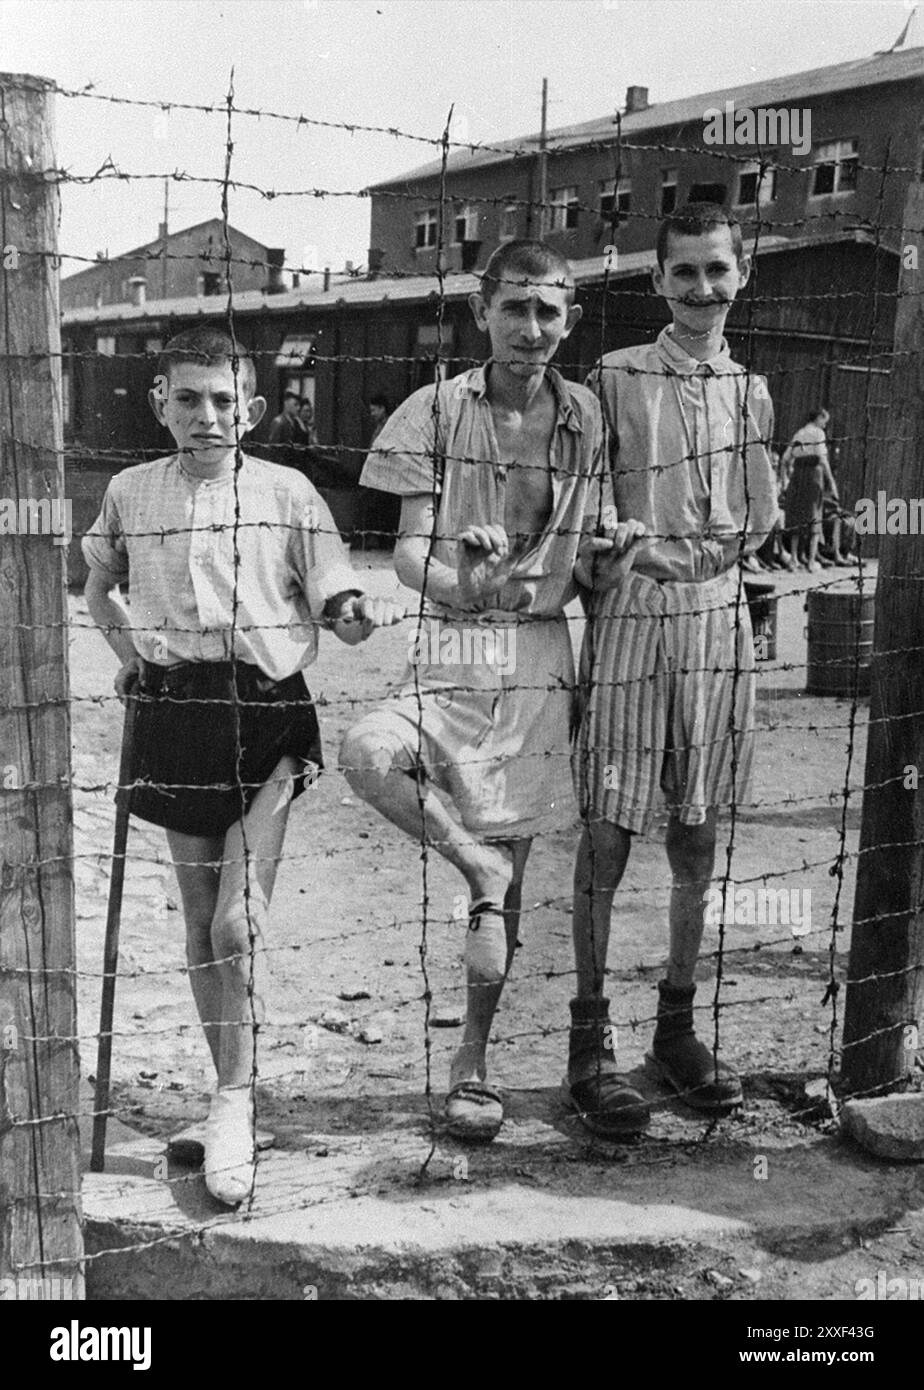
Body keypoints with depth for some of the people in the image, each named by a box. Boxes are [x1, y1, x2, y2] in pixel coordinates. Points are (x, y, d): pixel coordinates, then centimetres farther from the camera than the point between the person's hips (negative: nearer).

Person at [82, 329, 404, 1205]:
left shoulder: (287, 493, -2)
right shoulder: (129, 494, 6)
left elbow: (338, 612, -1)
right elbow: (96, 588, 24)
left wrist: (364, 615, -22)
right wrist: (130, 655, 9)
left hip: (267, 713, -3)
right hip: (175, 714, 3)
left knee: (237, 920, -12)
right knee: (201, 922, 10)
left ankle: (233, 1102, 4)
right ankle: (233, 1093, 25)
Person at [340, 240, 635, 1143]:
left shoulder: (588, 420, 7)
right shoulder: (438, 411, -1)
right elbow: (408, 551, -7)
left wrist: (614, 554, -7)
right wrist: (466, 584, -27)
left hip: (540, 657, 2)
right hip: (450, 642, -2)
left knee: (509, 876, 6)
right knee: (365, 755, -33)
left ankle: (472, 1061, 22)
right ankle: (474, 864, -4)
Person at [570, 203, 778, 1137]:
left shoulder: (750, 391, 12)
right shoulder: (613, 378, 0)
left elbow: (756, 526, 12)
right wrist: (605, 562, -13)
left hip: (718, 618, 4)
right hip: (628, 615, -4)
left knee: (696, 835, 10)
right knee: (608, 833, -3)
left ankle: (677, 1026, 24)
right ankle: (590, 1045, 8)